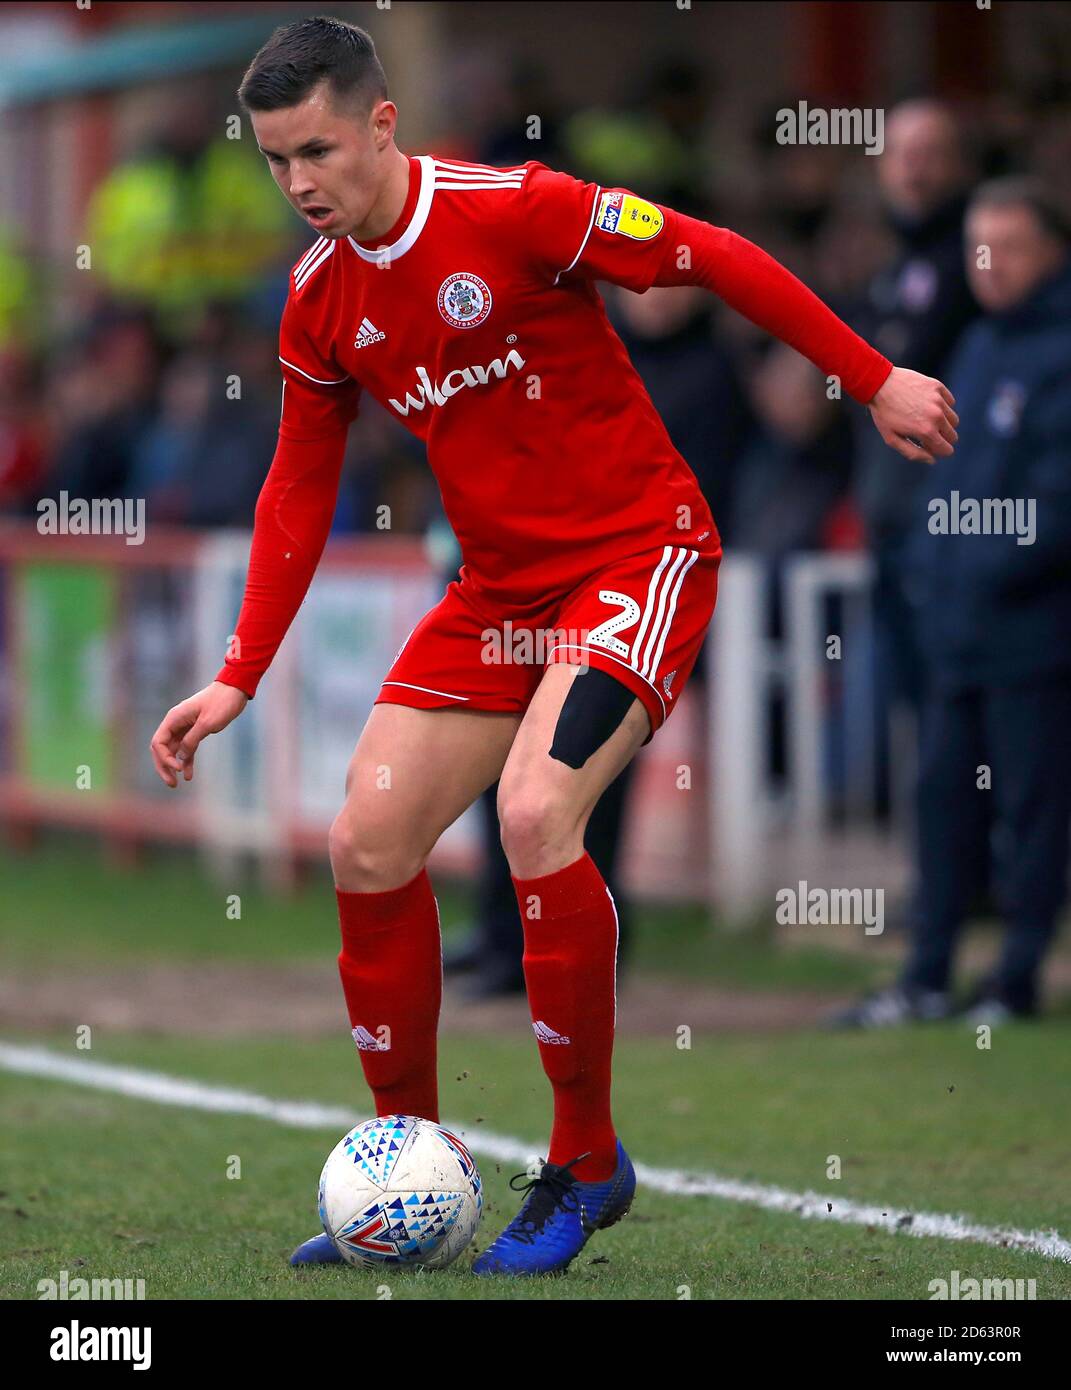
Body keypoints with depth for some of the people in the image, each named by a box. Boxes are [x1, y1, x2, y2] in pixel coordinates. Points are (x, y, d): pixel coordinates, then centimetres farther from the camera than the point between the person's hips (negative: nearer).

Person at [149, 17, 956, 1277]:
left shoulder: (513, 211, -19)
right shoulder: (319, 300, 2)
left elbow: (716, 261, -13)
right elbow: (299, 489, 12)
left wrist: (874, 382, -11)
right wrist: (238, 678, 8)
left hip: (638, 553, -7)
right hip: (500, 590, 7)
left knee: (534, 811, -27)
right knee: (367, 846, -2)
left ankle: (587, 1163, -10)